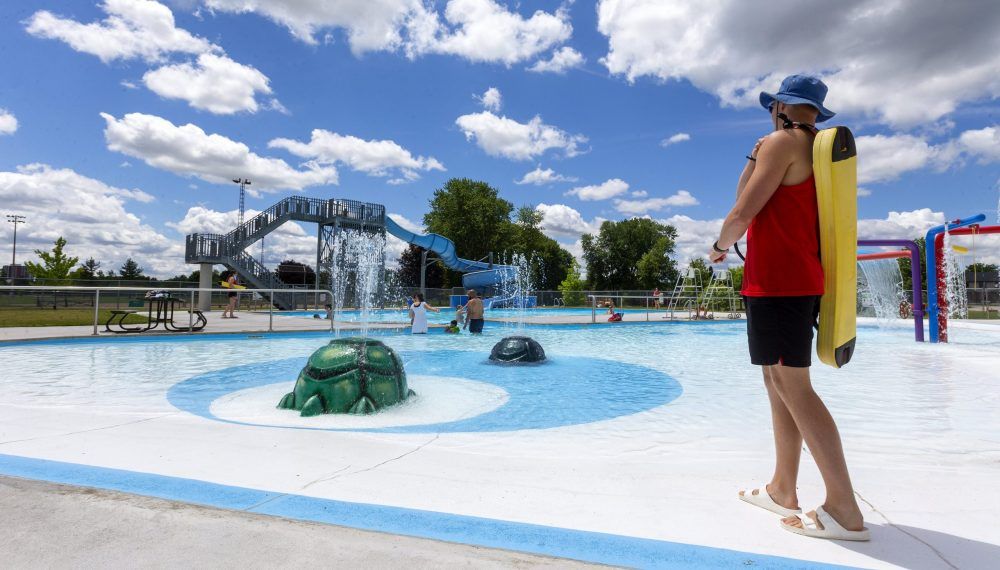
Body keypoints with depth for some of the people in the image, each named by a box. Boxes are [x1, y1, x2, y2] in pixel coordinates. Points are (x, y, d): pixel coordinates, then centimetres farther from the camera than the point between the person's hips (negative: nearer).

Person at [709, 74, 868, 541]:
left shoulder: (783, 142, -7)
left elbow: (743, 212, -11)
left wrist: (719, 247, 2)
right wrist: (755, 156, 23)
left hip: (776, 283, -10)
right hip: (800, 282, 10)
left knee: (793, 387, -9)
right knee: (779, 382, 12)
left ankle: (844, 509, -4)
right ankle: (782, 490, 19)